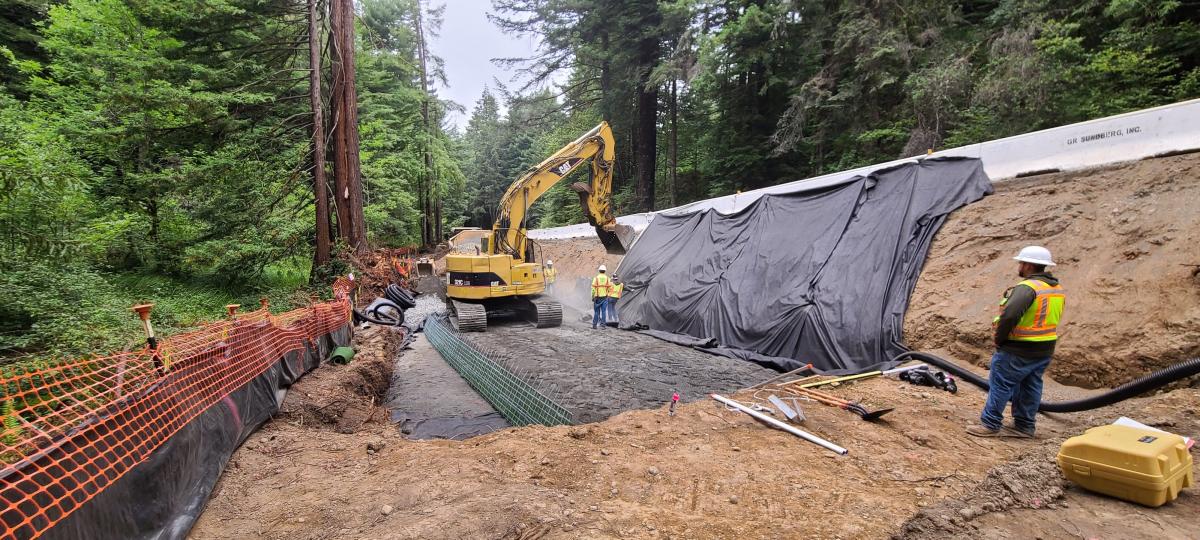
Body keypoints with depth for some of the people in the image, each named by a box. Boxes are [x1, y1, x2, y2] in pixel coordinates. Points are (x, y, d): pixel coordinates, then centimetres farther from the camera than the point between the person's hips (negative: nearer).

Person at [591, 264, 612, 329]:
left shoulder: (596, 278, -5)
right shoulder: (607, 278, -1)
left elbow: (593, 288, -7)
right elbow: (610, 288, -1)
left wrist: (592, 297, 1)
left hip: (597, 297, -1)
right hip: (605, 297, 1)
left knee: (596, 312, 7)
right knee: (603, 311, 4)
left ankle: (594, 325, 8)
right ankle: (602, 324, -2)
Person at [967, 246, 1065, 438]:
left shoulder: (1027, 288, -21)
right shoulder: (1058, 289, 9)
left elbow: (1010, 315, -33)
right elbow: (1052, 318, 15)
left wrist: (999, 338, -17)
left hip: (1019, 350, -9)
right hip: (1045, 349, 9)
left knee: (1000, 384, 0)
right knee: (1031, 386, 16)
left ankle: (990, 425, 5)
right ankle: (1024, 426, 25)